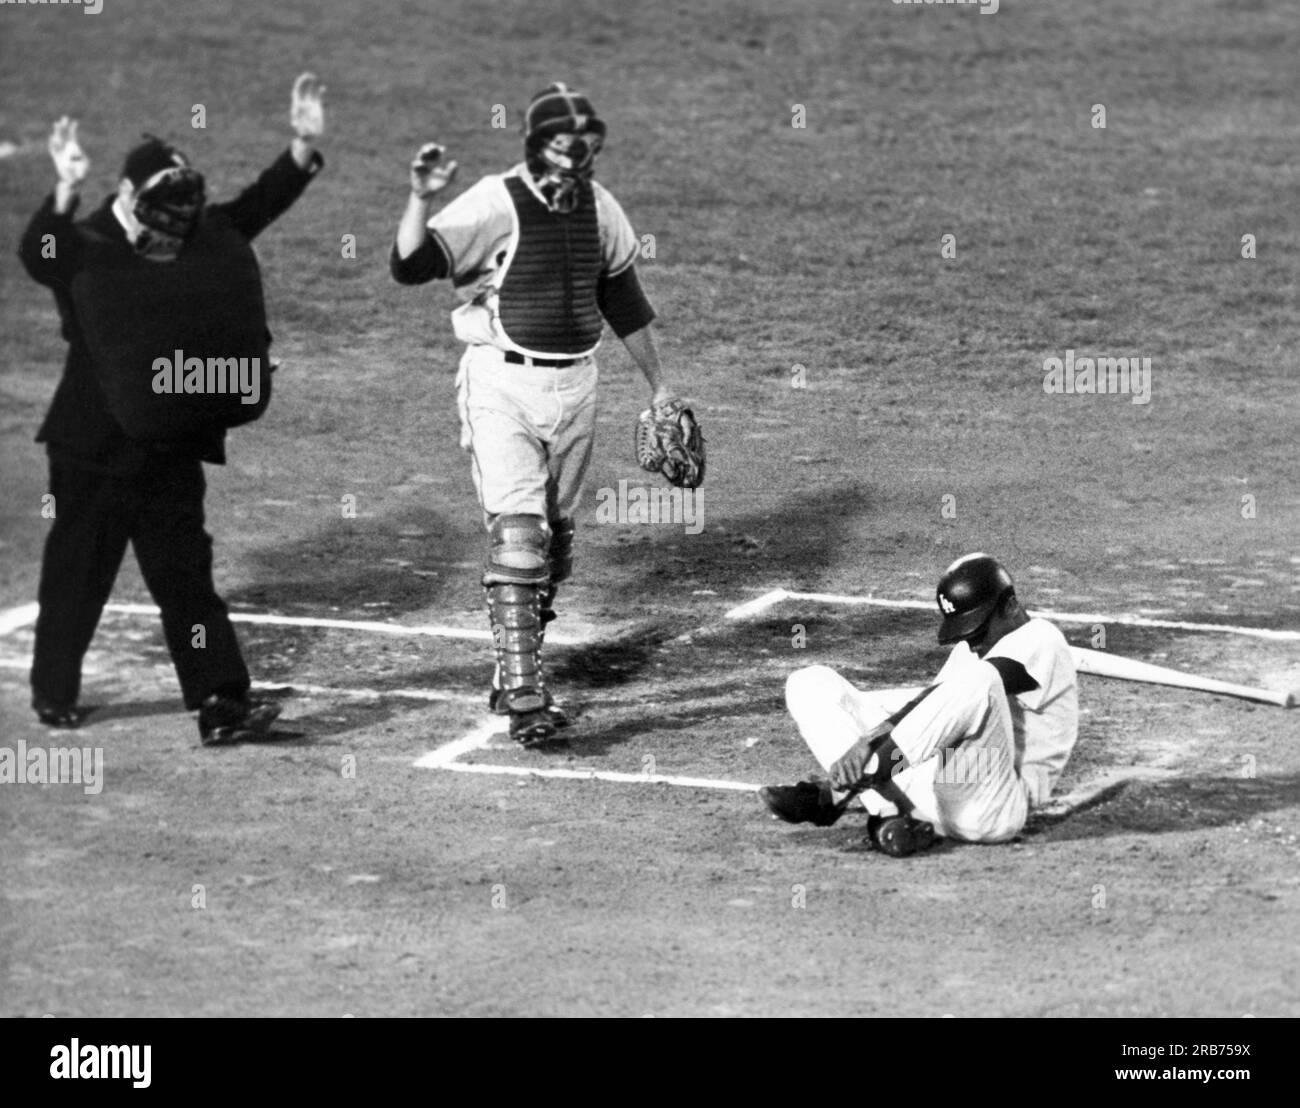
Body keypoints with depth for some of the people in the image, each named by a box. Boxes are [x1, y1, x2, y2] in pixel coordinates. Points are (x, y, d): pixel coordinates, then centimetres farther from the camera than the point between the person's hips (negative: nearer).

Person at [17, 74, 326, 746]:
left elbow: (259, 205, 8)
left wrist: (303, 147, -6)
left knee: (186, 575, 2)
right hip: (94, 446, -4)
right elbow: (37, 256, -31)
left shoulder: (205, 238, 5)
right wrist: (67, 191, -48)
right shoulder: (84, 250, -11)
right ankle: (54, 693, 26)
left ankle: (221, 707, -2)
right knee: (77, 572, 9)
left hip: (173, 448, 4)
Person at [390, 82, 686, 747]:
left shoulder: (598, 207, 6)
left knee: (556, 538, 12)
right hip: (502, 384, -6)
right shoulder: (493, 205, -12)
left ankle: (513, 673, 27)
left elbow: (622, 298, 19)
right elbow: (409, 266, -23)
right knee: (516, 536, -14)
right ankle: (524, 698, -16)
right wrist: (422, 198, -40)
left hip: (574, 385, 6)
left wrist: (658, 385, 23)